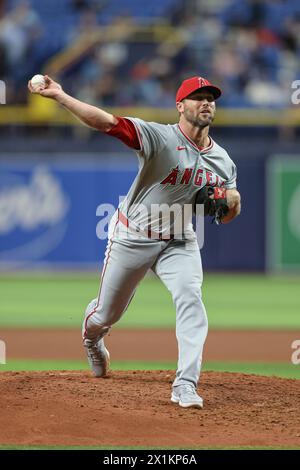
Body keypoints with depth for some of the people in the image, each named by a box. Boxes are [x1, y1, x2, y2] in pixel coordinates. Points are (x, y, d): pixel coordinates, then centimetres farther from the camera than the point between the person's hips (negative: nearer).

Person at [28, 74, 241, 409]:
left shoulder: (223, 162, -2)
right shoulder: (160, 137, -20)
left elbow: (225, 217, 10)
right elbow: (108, 122, -32)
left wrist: (232, 200, -16)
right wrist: (59, 96, -45)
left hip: (178, 241, 3)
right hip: (132, 238, -3)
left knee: (190, 298, -24)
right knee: (107, 313, 11)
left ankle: (186, 385, -23)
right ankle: (91, 339, 50)